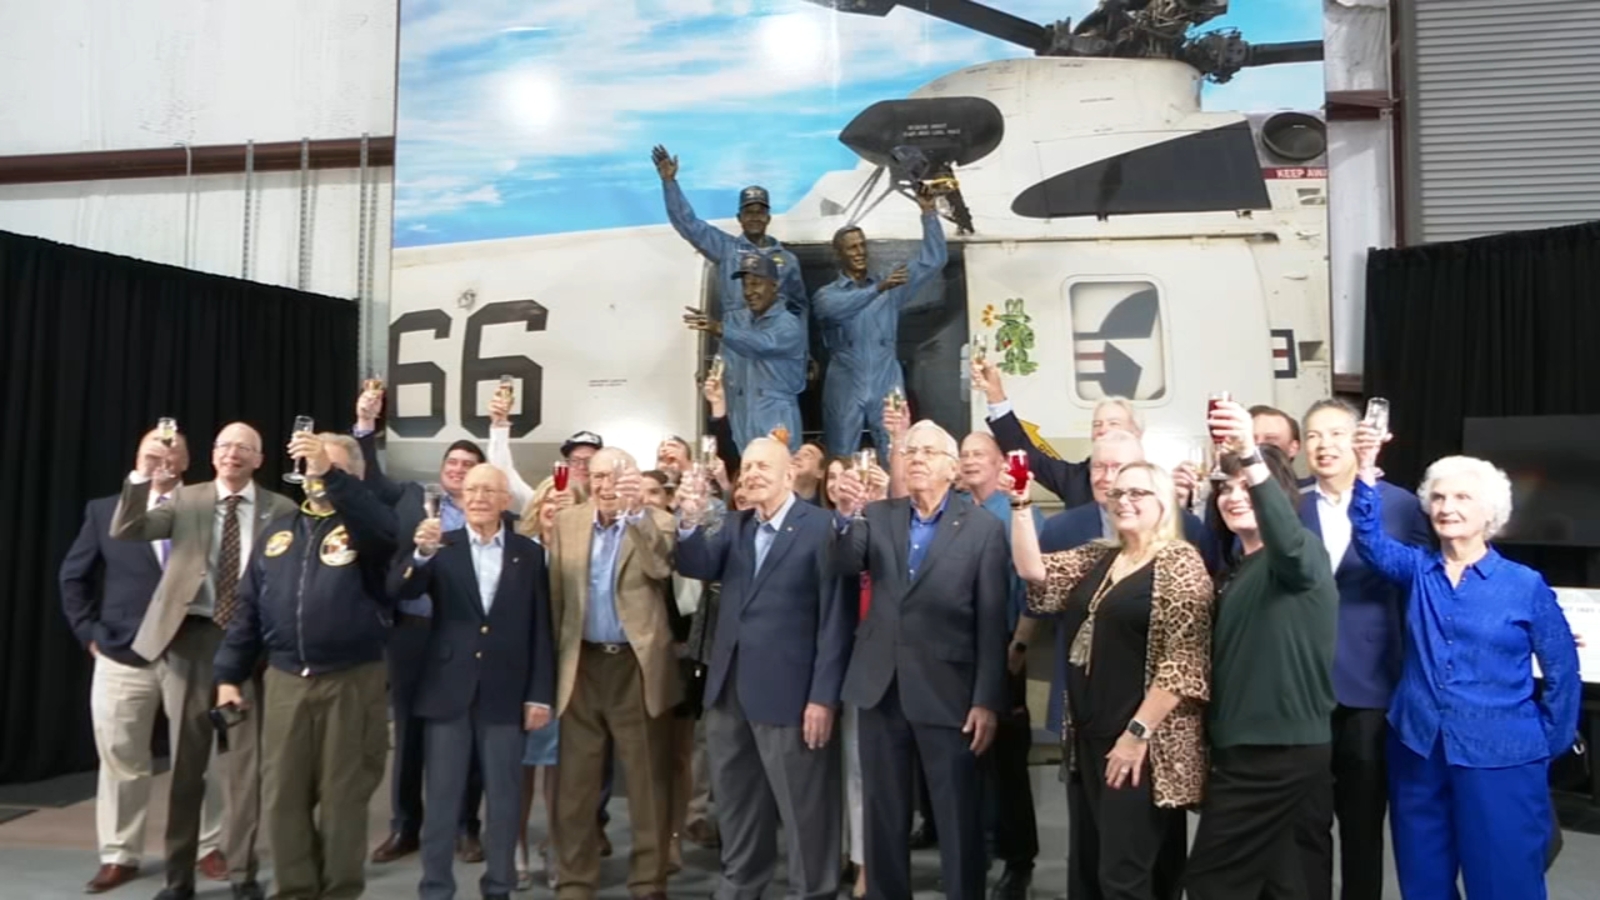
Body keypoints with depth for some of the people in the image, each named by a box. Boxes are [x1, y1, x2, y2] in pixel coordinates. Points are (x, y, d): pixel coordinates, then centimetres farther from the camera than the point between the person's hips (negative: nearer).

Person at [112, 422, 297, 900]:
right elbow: (124, 532, -6)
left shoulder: (281, 509, 2)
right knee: (185, 758, 9)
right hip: (192, 636, 1)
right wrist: (142, 475, -18)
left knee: (245, 760, 3)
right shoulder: (186, 499, 7)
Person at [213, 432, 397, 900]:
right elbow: (248, 608, 14)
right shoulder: (277, 531, 14)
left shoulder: (363, 525, 1)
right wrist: (229, 674, 9)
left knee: (342, 796, 5)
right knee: (283, 797, 7)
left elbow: (386, 529, -26)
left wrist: (331, 475, -31)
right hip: (284, 682, 4)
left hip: (351, 682, -4)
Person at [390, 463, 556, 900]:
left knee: (503, 799, 9)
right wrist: (420, 553, -32)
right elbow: (397, 591, -12)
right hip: (449, 691, 0)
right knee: (441, 799, 9)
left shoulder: (528, 553, 3)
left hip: (505, 693, 0)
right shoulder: (441, 547, 2)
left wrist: (541, 694, -3)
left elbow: (541, 627, 1)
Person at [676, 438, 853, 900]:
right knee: (736, 803, 21)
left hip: (790, 694, -7)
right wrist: (690, 520, -20)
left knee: (804, 809, 6)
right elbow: (699, 566, -2)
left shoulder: (821, 527, -10)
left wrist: (823, 696, -17)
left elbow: (834, 617, -13)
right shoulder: (735, 527, 12)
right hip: (729, 690, 7)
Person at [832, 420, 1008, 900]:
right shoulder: (878, 516, 7)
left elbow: (991, 621, -6)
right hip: (881, 688, 3)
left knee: (958, 819, 7)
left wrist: (987, 700, -10)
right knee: (884, 816, 15)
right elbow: (845, 567, -7)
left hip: (947, 693, -3)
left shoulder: (983, 527, -4)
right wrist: (847, 514, -23)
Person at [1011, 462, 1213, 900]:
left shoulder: (1180, 562, -9)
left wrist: (1138, 733, -18)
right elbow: (1034, 572, 4)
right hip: (1089, 737, 7)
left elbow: (1183, 660, -16)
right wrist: (1021, 506, -5)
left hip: (1140, 745, -7)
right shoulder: (1096, 557, 12)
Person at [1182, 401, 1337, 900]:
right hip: (1247, 748, 8)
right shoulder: (1235, 569, 15)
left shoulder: (1299, 555, -11)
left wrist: (1251, 456, -50)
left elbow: (1285, 537, -36)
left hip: (1282, 751, -8)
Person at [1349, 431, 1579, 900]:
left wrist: (1547, 746, 4)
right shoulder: (1417, 570, 2)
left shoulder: (1526, 585, -4)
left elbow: (1562, 672, 2)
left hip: (1500, 759, -3)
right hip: (1419, 750, 3)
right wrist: (1366, 472, -31)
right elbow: (1371, 540, -18)